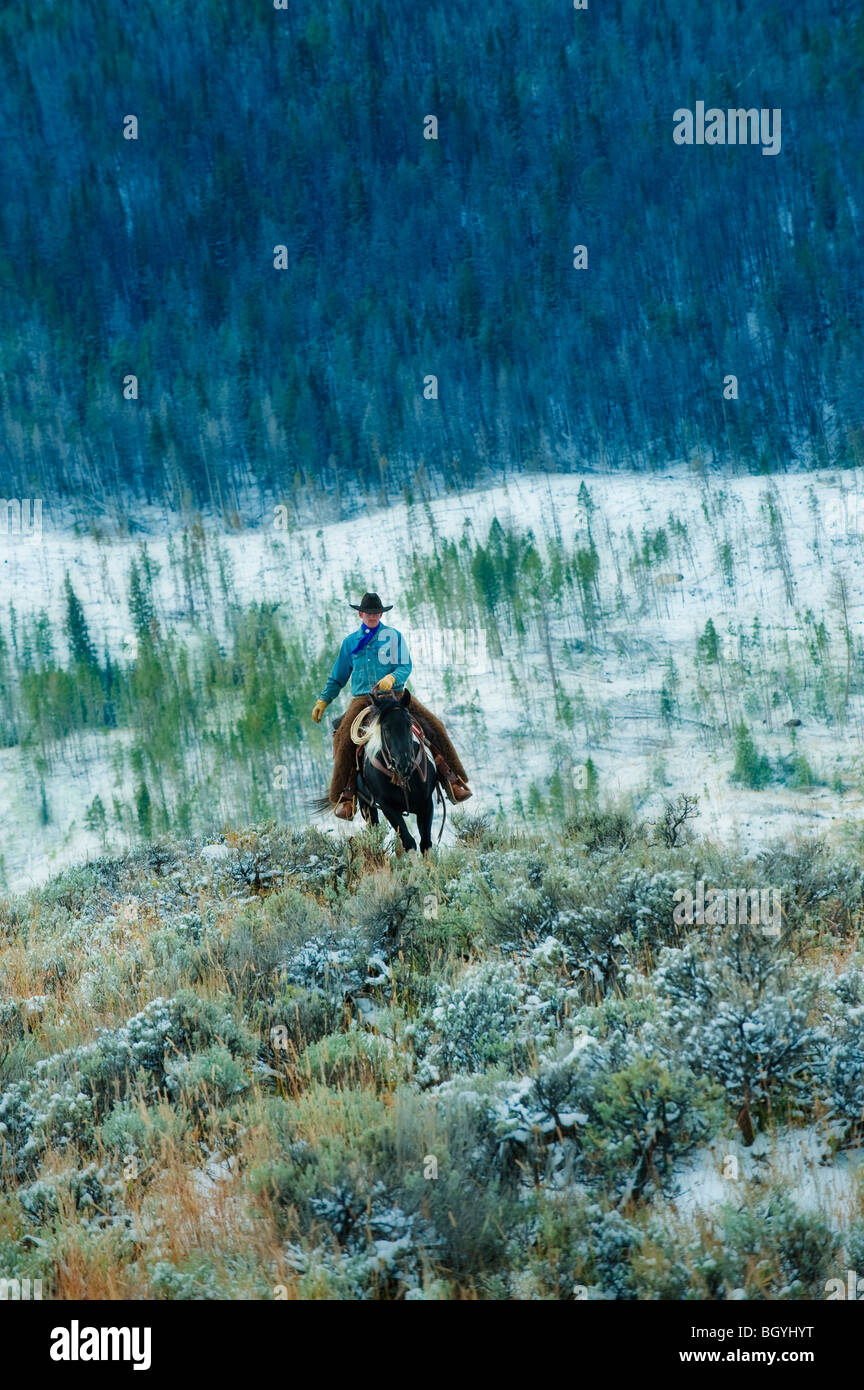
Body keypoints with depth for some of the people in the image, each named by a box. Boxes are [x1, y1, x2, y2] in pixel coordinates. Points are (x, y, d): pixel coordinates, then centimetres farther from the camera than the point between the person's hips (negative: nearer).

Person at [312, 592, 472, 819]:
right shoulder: (351, 641, 15)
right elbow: (337, 677, 24)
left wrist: (391, 678, -20)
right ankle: (346, 796, -24)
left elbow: (405, 666, 1)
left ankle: (452, 779, -10)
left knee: (433, 726, -19)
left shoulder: (393, 636, 9)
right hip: (362, 698, 1)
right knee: (344, 736, -28)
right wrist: (323, 701, 17)